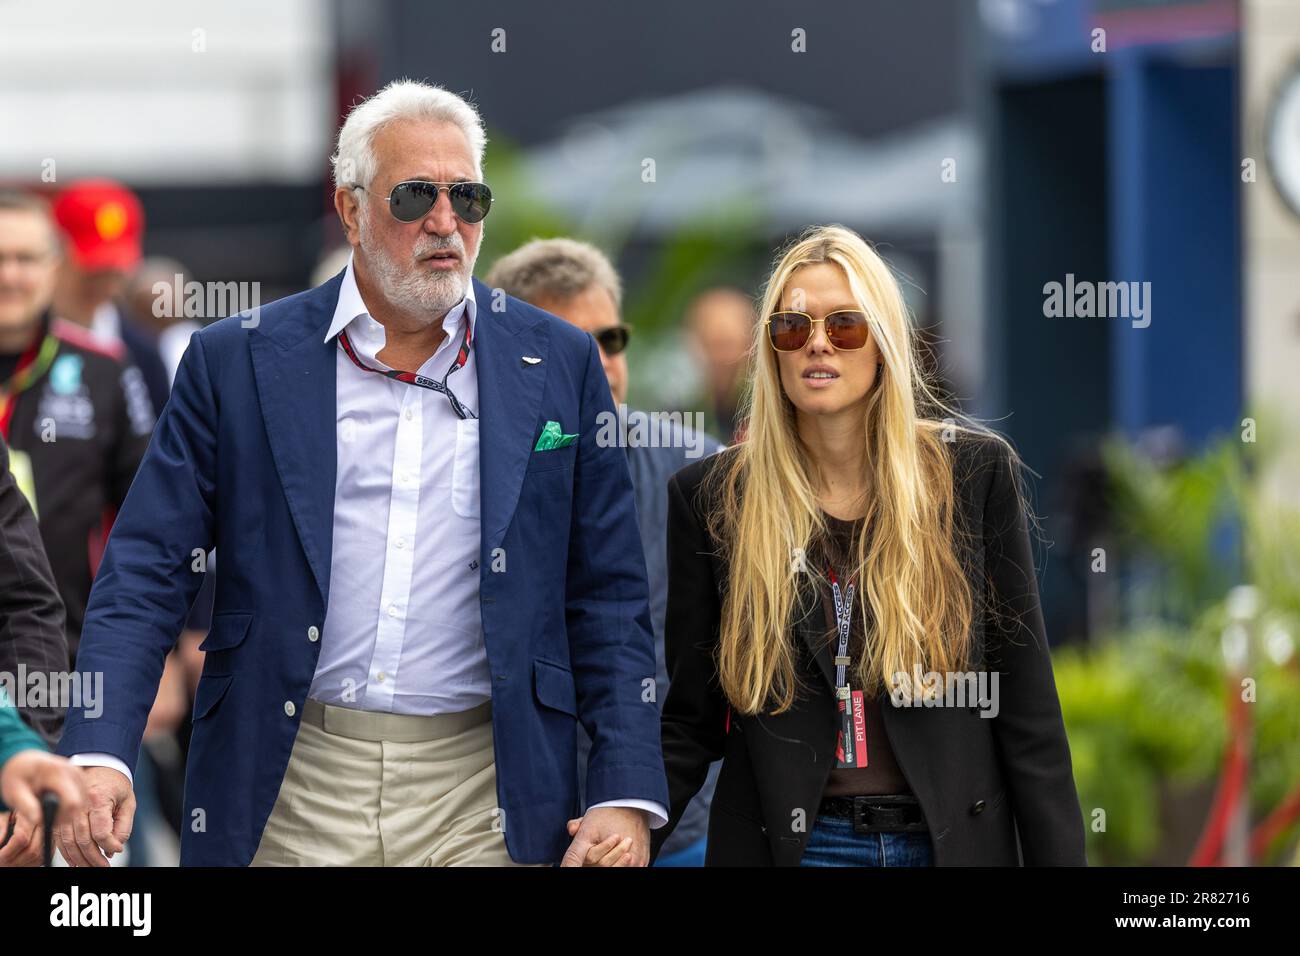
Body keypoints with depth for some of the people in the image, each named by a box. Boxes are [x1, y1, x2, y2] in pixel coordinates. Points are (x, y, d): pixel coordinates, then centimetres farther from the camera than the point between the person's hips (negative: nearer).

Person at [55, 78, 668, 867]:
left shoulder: (559, 365, 6)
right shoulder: (238, 360, 3)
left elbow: (609, 597, 6)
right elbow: (148, 572, 2)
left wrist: (626, 796, -4)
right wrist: (99, 756, -13)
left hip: (481, 802, 1)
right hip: (285, 801, 0)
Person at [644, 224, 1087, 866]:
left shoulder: (974, 473, -2)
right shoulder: (709, 498, 0)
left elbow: (1026, 706, -1)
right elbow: (692, 718, 0)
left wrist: (1056, 857, -7)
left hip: (953, 837, 0)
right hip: (782, 840, 0)